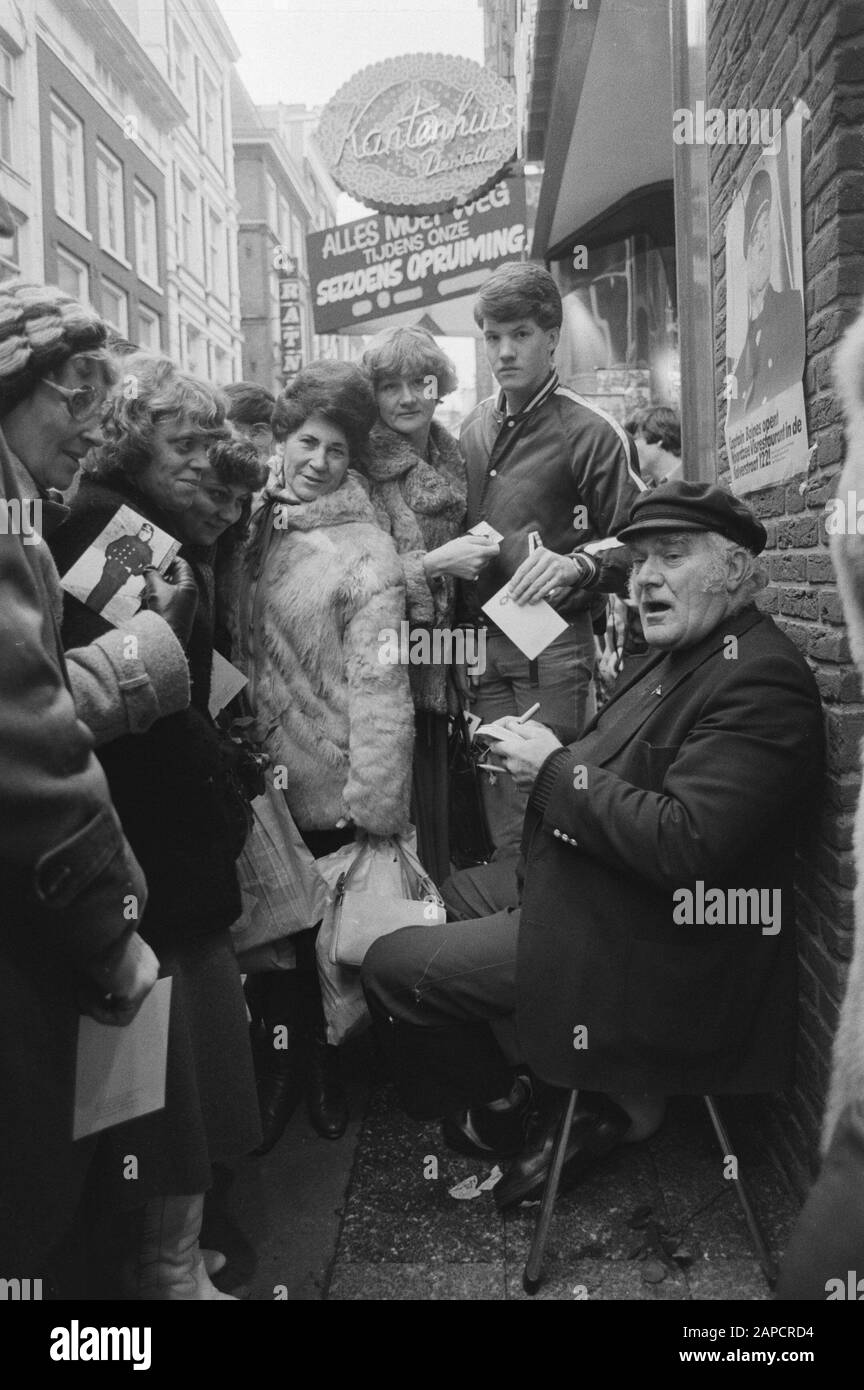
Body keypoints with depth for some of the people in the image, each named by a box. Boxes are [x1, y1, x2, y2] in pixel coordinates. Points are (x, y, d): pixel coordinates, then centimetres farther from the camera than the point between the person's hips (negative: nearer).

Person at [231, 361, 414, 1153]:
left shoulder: (366, 552, -13)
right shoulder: (258, 526, 5)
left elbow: (379, 686, -17)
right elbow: (235, 648, 9)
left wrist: (376, 804, -19)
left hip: (329, 790, -4)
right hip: (259, 779, 5)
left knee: (326, 939, 13)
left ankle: (322, 1065, 37)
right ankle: (279, 1065, 37)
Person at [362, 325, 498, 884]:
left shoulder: (453, 463, 12)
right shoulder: (364, 467, -8)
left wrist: (474, 552, 10)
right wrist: (434, 564, -20)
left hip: (437, 671, 6)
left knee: (437, 812, 11)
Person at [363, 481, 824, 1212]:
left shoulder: (761, 683, -23)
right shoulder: (686, 655, 8)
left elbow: (685, 843, -31)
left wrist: (556, 769, -22)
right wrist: (545, 748, -4)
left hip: (649, 949, -10)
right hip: (589, 890, 11)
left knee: (391, 966, -8)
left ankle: (515, 1120, 17)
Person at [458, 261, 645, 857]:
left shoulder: (592, 432, -6)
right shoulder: (472, 429, 12)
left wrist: (575, 565, -24)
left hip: (553, 644, -5)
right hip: (482, 642, 5)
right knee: (501, 804, 10)